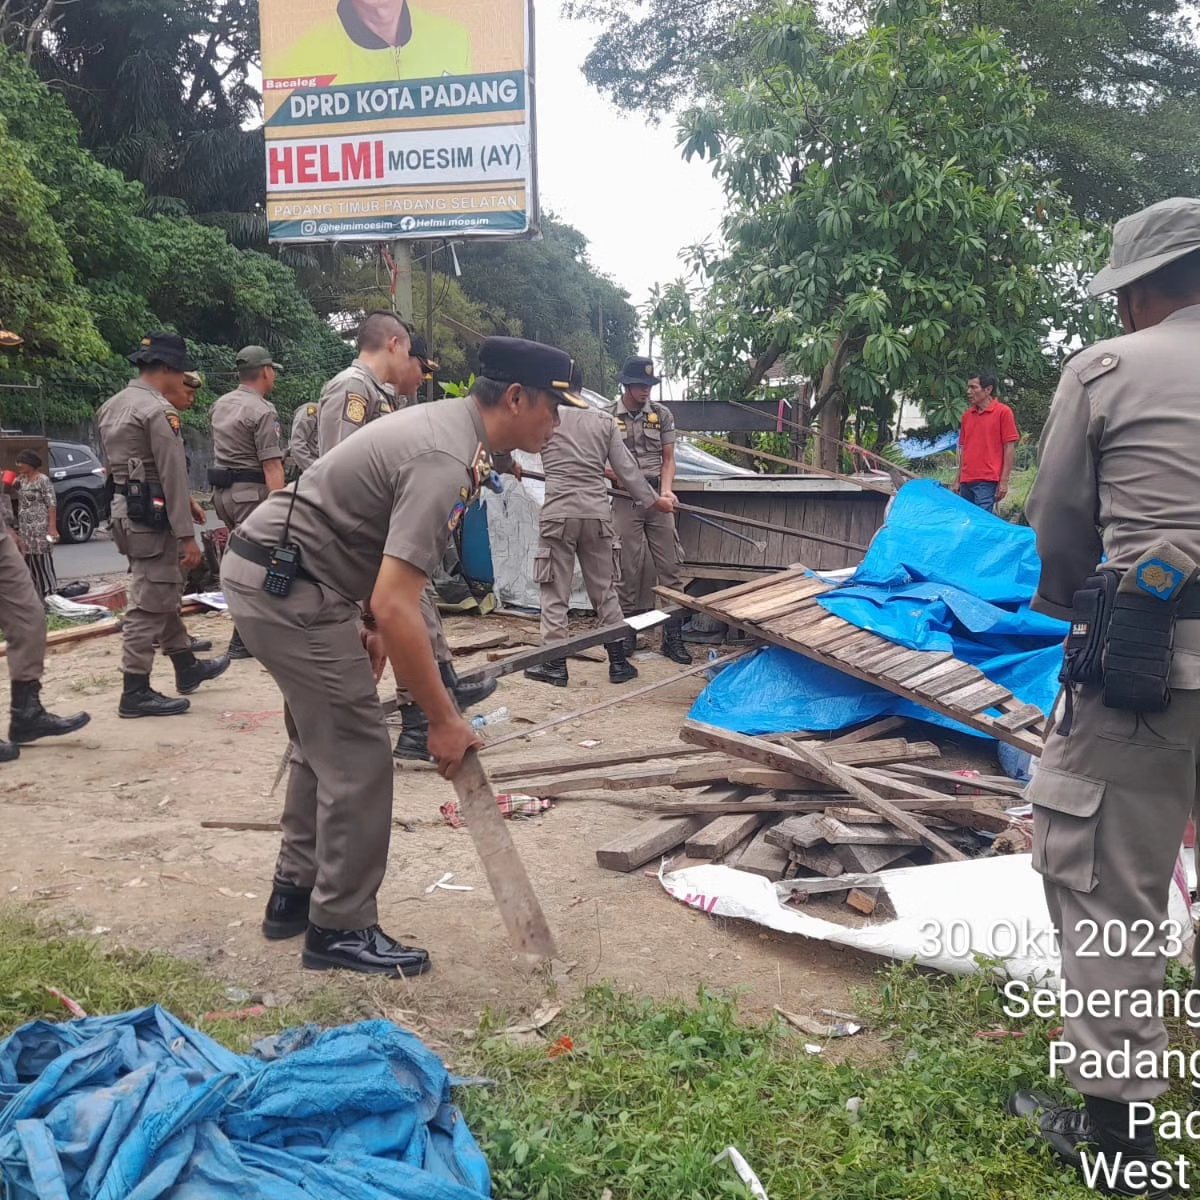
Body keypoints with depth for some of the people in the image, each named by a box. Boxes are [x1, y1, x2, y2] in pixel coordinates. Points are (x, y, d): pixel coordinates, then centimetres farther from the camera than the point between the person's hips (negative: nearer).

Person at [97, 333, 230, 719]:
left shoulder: (112, 406, 14)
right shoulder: (159, 411, -16)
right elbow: (173, 477, -20)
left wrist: (186, 501, 18)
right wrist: (187, 536, -18)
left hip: (124, 512, 10)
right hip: (150, 518, -10)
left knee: (163, 595, 19)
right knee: (149, 604, -4)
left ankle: (188, 668, 31)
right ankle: (135, 693, 1)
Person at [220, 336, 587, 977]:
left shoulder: (447, 421, 8)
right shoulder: (446, 465, -25)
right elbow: (396, 608, -30)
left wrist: (374, 628, 15)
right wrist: (443, 719, -22)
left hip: (268, 573, 11)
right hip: (287, 588, -11)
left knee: (326, 744, 21)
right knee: (358, 759, -5)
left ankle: (295, 894, 34)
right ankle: (341, 929, 10)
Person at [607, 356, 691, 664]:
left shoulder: (662, 414, 6)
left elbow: (668, 460, 8)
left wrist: (666, 490, -10)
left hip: (657, 500, 2)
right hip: (625, 501, -2)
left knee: (670, 568, 1)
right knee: (629, 569, 2)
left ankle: (673, 637, 7)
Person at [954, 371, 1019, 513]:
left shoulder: (1003, 412, -2)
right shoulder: (967, 415, 14)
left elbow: (1010, 448, -4)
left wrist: (1004, 481, -9)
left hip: (987, 482, -6)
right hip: (966, 482, 6)